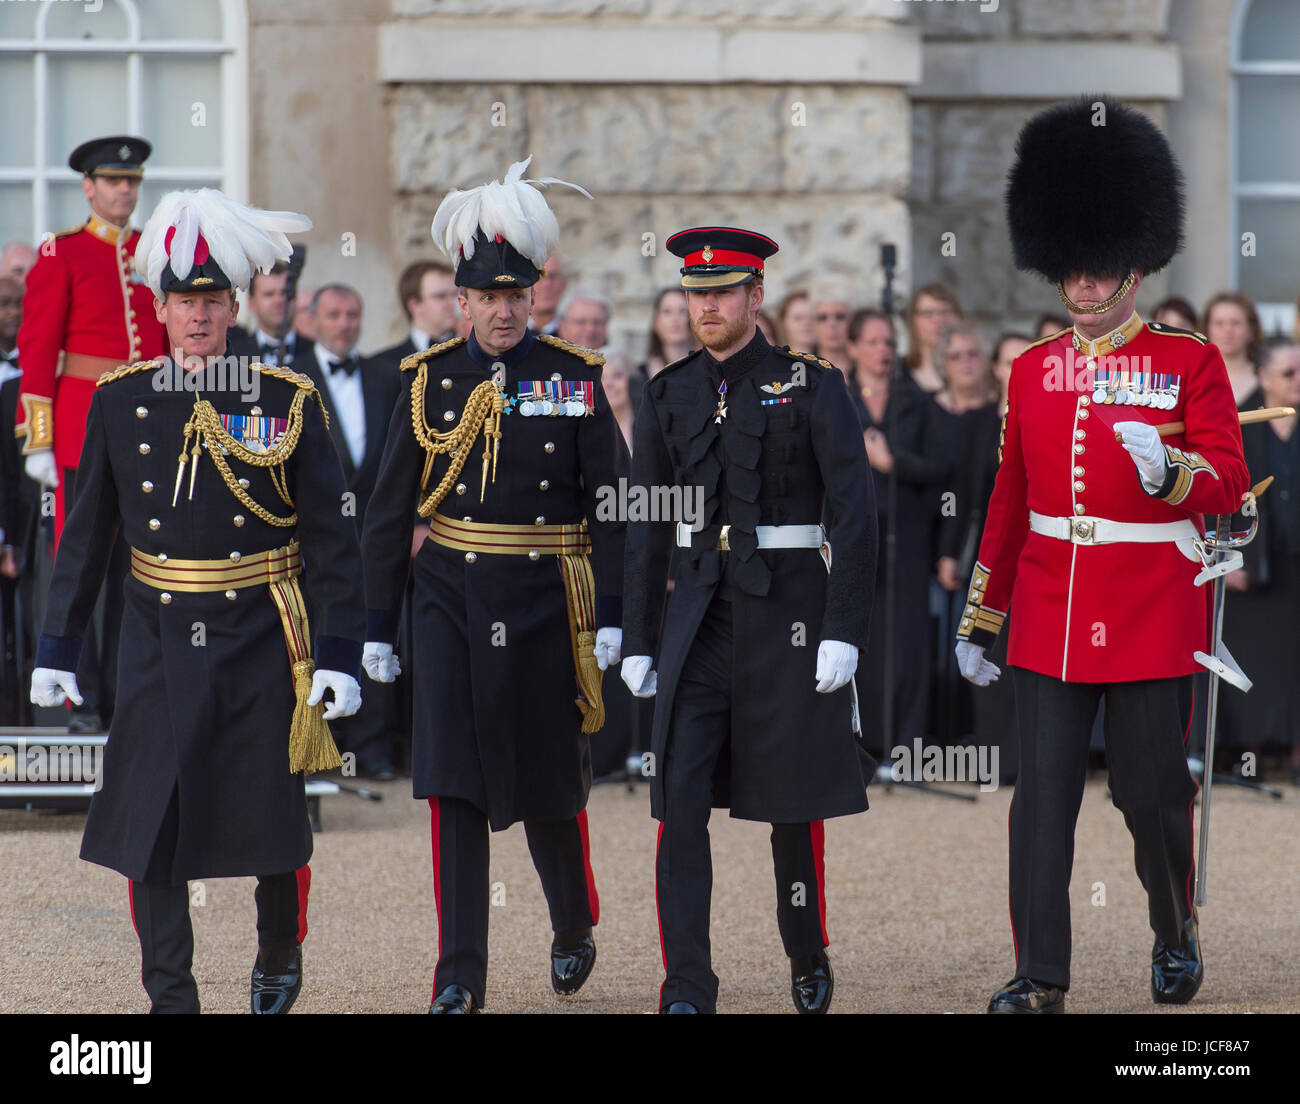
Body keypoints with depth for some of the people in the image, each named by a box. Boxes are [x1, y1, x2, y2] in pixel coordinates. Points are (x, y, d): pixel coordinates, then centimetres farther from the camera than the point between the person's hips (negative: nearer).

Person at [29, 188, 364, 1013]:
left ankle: (280, 954, 34)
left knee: (271, 817, 8)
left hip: (260, 640, -1)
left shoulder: (288, 401, -3)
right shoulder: (121, 402, 2)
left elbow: (331, 536, -2)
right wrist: (57, 649, 6)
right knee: (147, 821, -5)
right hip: (162, 639, 1)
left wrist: (340, 656, -7)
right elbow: (87, 533, 8)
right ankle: (171, 997, 3)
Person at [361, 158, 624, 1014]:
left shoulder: (575, 379, -1)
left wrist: (613, 615, -8)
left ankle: (575, 928, 33)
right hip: (450, 598, 1)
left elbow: (610, 501, -2)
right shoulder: (429, 381, 3)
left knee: (550, 781, 7)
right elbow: (390, 509, 6)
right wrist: (379, 622, 5)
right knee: (454, 781, -6)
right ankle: (462, 974, -4)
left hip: (545, 599, -1)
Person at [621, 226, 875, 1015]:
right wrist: (638, 643, 9)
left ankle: (809, 956, 28)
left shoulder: (812, 386, -5)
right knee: (680, 801, -6)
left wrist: (844, 632, -15)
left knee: (795, 801, 5)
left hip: (788, 612, -3)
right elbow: (648, 527, 12)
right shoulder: (670, 395, 8)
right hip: (699, 616, 3)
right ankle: (688, 990, -4)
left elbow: (854, 514, -8)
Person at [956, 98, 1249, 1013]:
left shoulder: (1189, 363, -1)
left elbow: (1228, 483, -7)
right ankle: (1041, 975, -2)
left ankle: (1177, 937, 28)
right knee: (1045, 793, -3)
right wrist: (980, 618, 16)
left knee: (1152, 794, 3)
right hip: (1050, 621, 3)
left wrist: (1169, 470, -29)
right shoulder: (1034, 370, 10)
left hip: (1152, 620, -3)